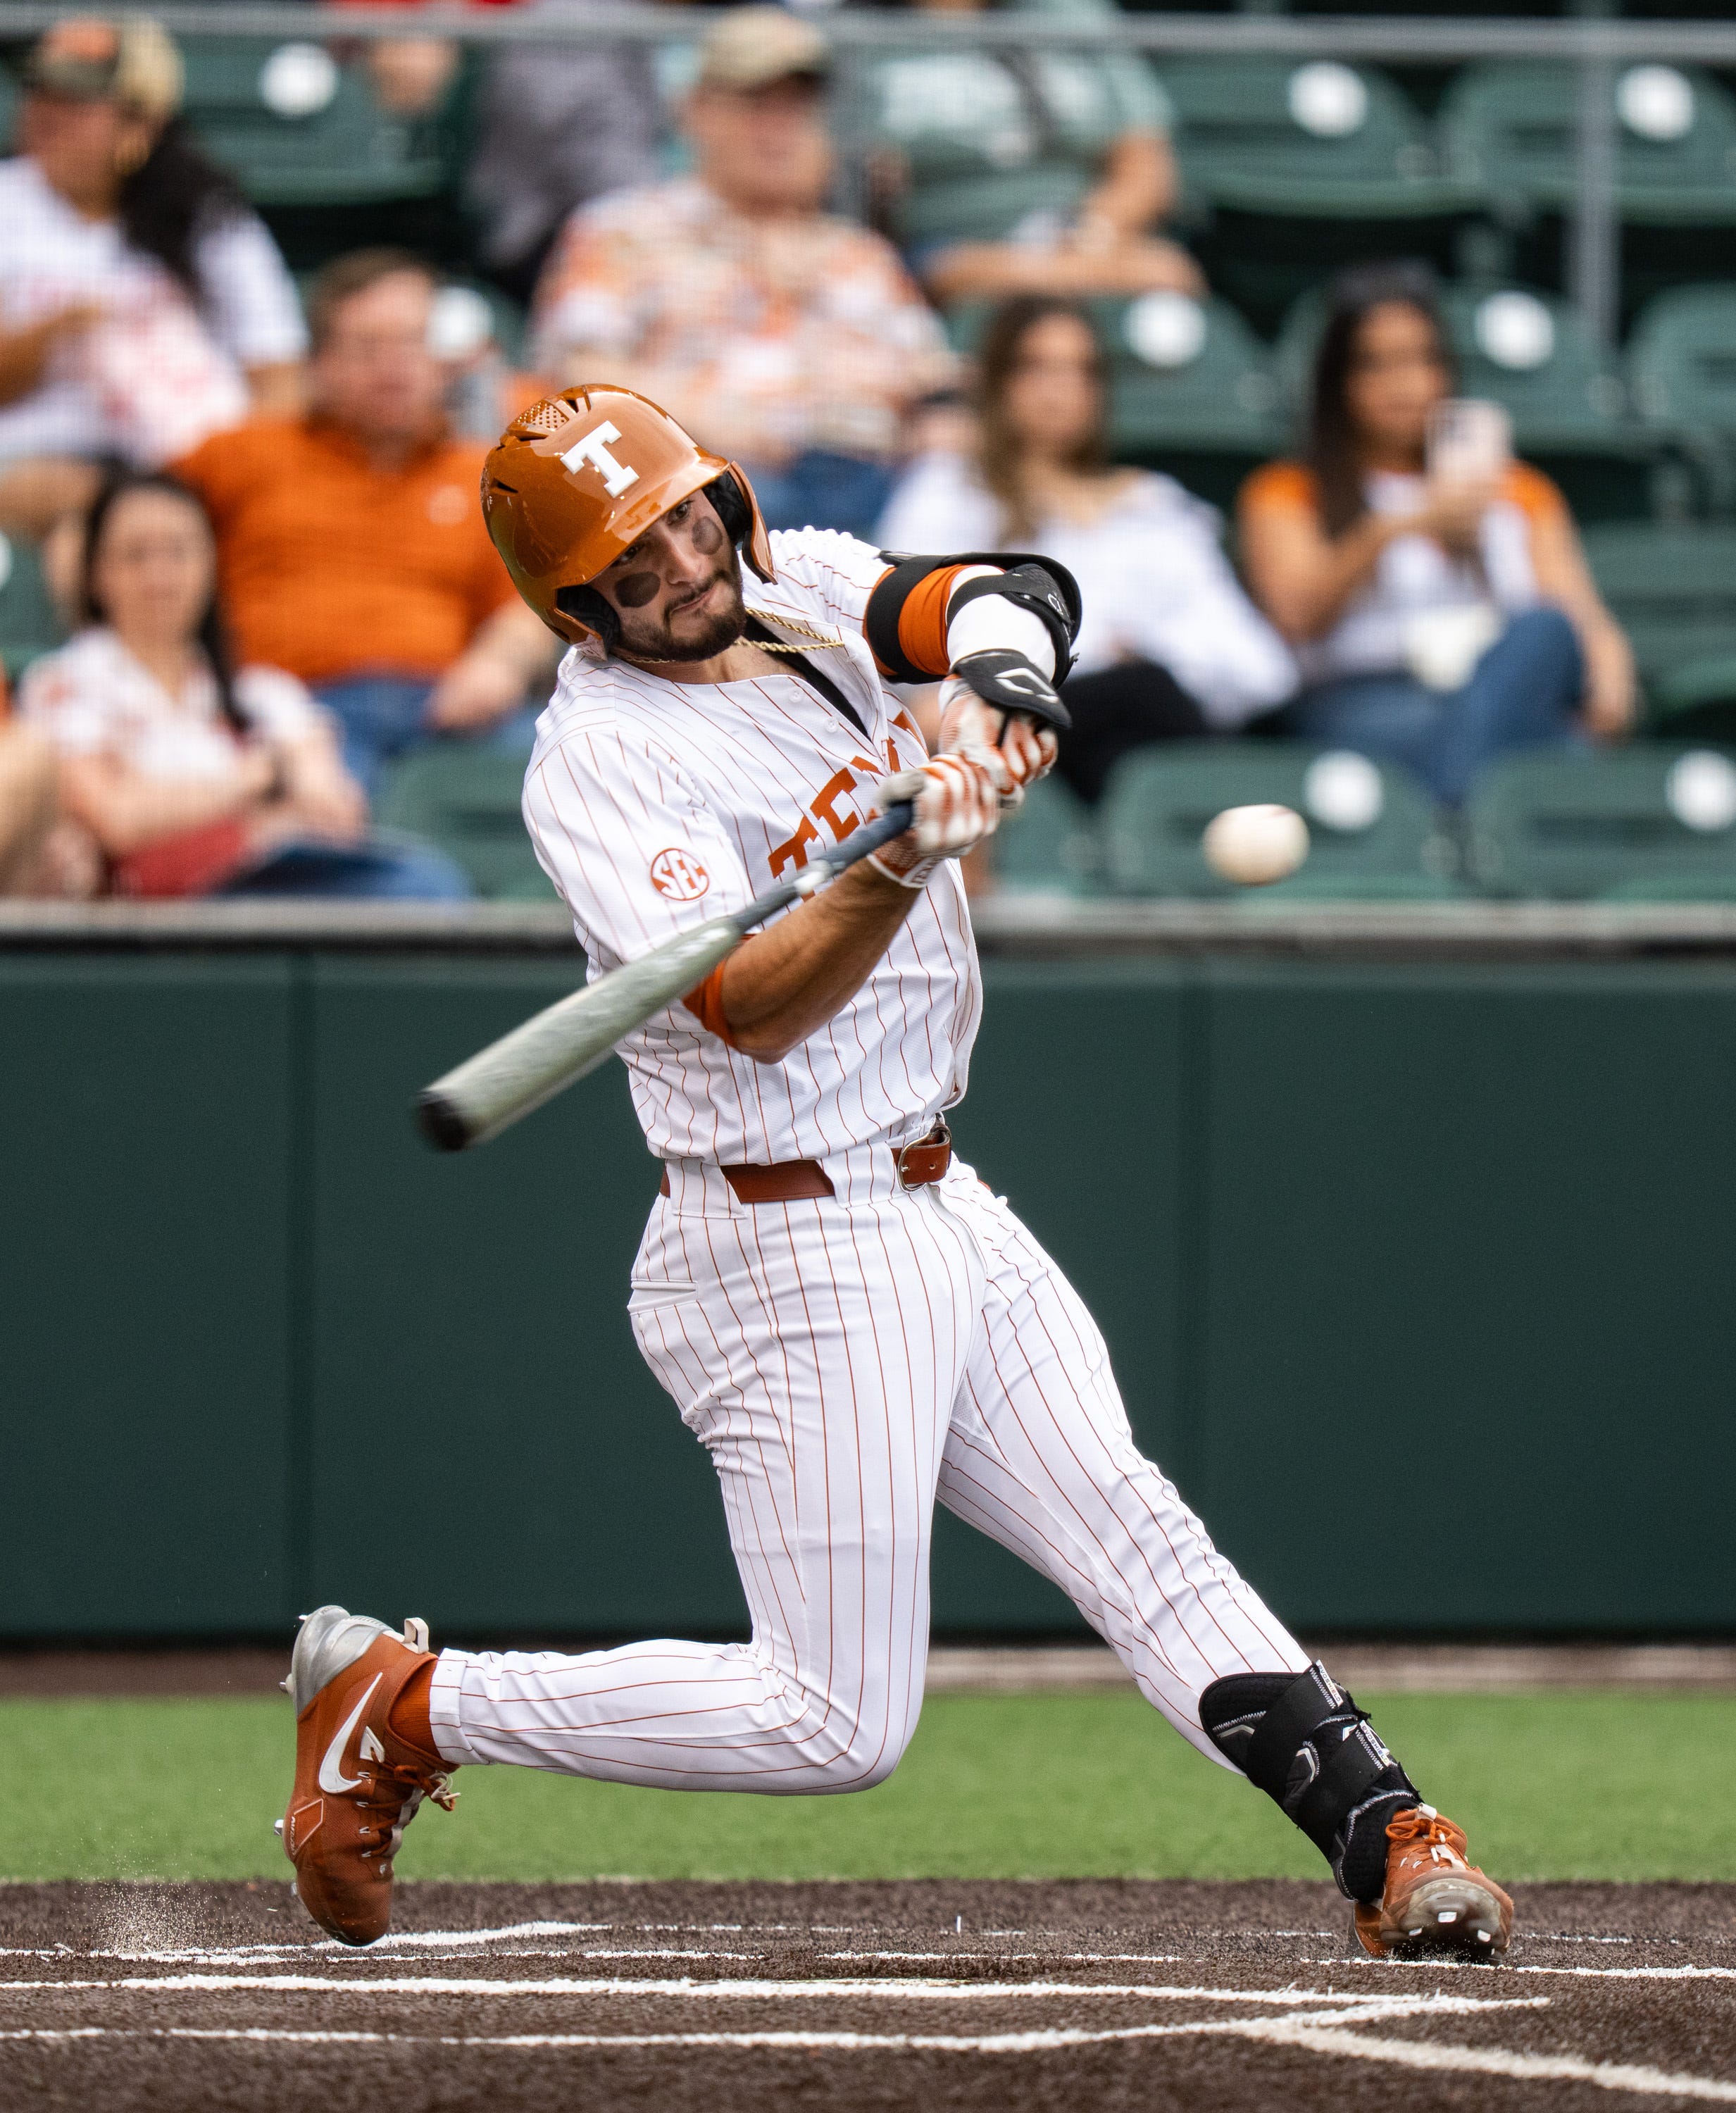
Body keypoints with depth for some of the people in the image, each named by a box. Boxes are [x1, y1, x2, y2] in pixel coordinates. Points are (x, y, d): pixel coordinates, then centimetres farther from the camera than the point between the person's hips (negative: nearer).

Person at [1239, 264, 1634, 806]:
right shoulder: (1288, 493, 23)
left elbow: (1585, 618, 17)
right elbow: (1297, 616, 2)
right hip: (1367, 704, -2)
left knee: (1541, 630, -35)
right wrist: (1402, 527, -14)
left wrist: (1608, 676, -9)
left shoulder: (1519, 491, 32)